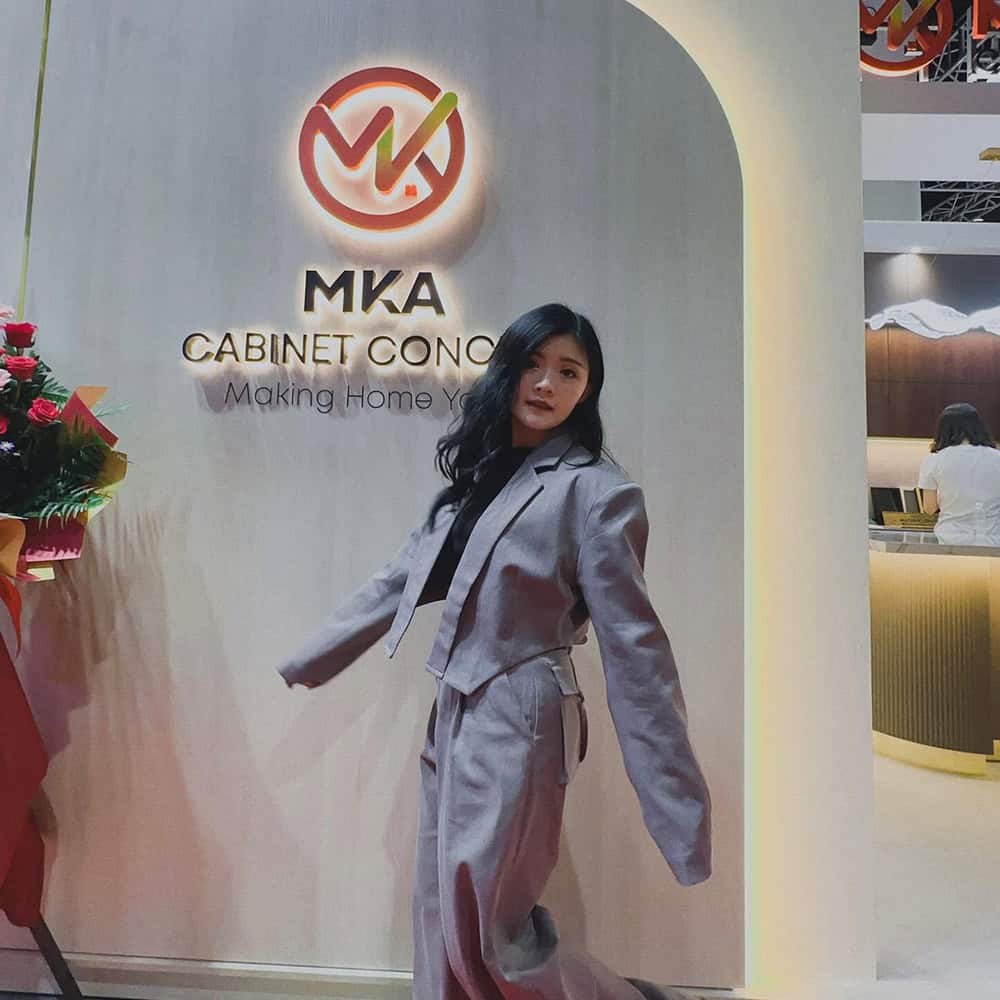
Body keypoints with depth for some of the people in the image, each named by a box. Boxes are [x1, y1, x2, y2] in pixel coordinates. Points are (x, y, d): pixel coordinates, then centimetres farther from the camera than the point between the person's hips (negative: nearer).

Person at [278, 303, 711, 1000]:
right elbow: (402, 579, 13)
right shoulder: (477, 471, 8)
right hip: (453, 714, 7)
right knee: (442, 921, 18)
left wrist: (682, 816, -14)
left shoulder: (597, 491, -13)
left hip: (518, 722, -7)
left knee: (487, 935, 5)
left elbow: (632, 646, -14)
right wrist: (308, 661, 18)